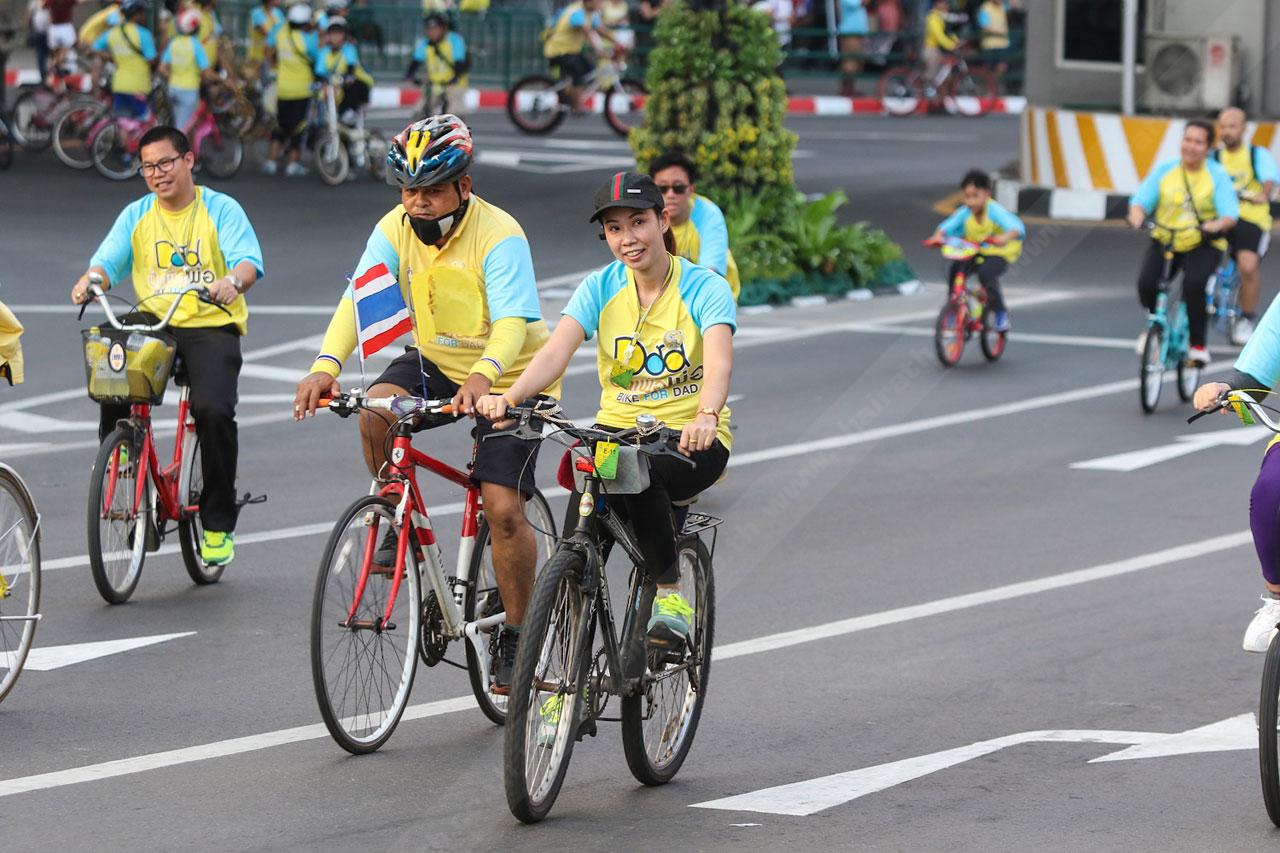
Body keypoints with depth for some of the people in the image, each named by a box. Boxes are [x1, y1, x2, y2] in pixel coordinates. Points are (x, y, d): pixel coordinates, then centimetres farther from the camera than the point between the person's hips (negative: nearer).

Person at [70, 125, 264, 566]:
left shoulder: (221, 209, 1)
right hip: (152, 326, 3)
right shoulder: (136, 215, 11)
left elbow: (248, 260, -13)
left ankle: (219, 525, -9)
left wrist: (233, 282, -37)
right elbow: (108, 261, 1)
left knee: (214, 410, -25)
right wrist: (90, 280, -24)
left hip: (211, 326, -3)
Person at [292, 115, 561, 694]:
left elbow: (512, 323, -35)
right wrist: (325, 366, -38)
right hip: (435, 362, 4)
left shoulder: (499, 235, -24)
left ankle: (516, 637, 2)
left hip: (508, 380, -4)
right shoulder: (396, 230, -10)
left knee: (503, 508, -14)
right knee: (375, 410, -27)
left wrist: (482, 377, -55)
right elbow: (359, 299, -21)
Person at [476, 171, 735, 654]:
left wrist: (706, 417, -50)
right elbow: (556, 351, -16)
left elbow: (719, 362, -28)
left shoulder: (704, 288, -10)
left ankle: (670, 596, -18)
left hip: (691, 439, -3)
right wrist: (509, 397, -37)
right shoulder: (601, 287, -1)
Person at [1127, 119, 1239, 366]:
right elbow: (1142, 199, -6)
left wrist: (1219, 225, -35)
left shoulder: (1217, 175, -3)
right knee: (1146, 283, -22)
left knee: (1194, 283, -30)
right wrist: (1137, 216, -30)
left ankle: (1198, 343, -12)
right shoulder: (1165, 170, 1)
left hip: (1203, 245, -2)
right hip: (1164, 241, 2)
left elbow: (1230, 212, -12)